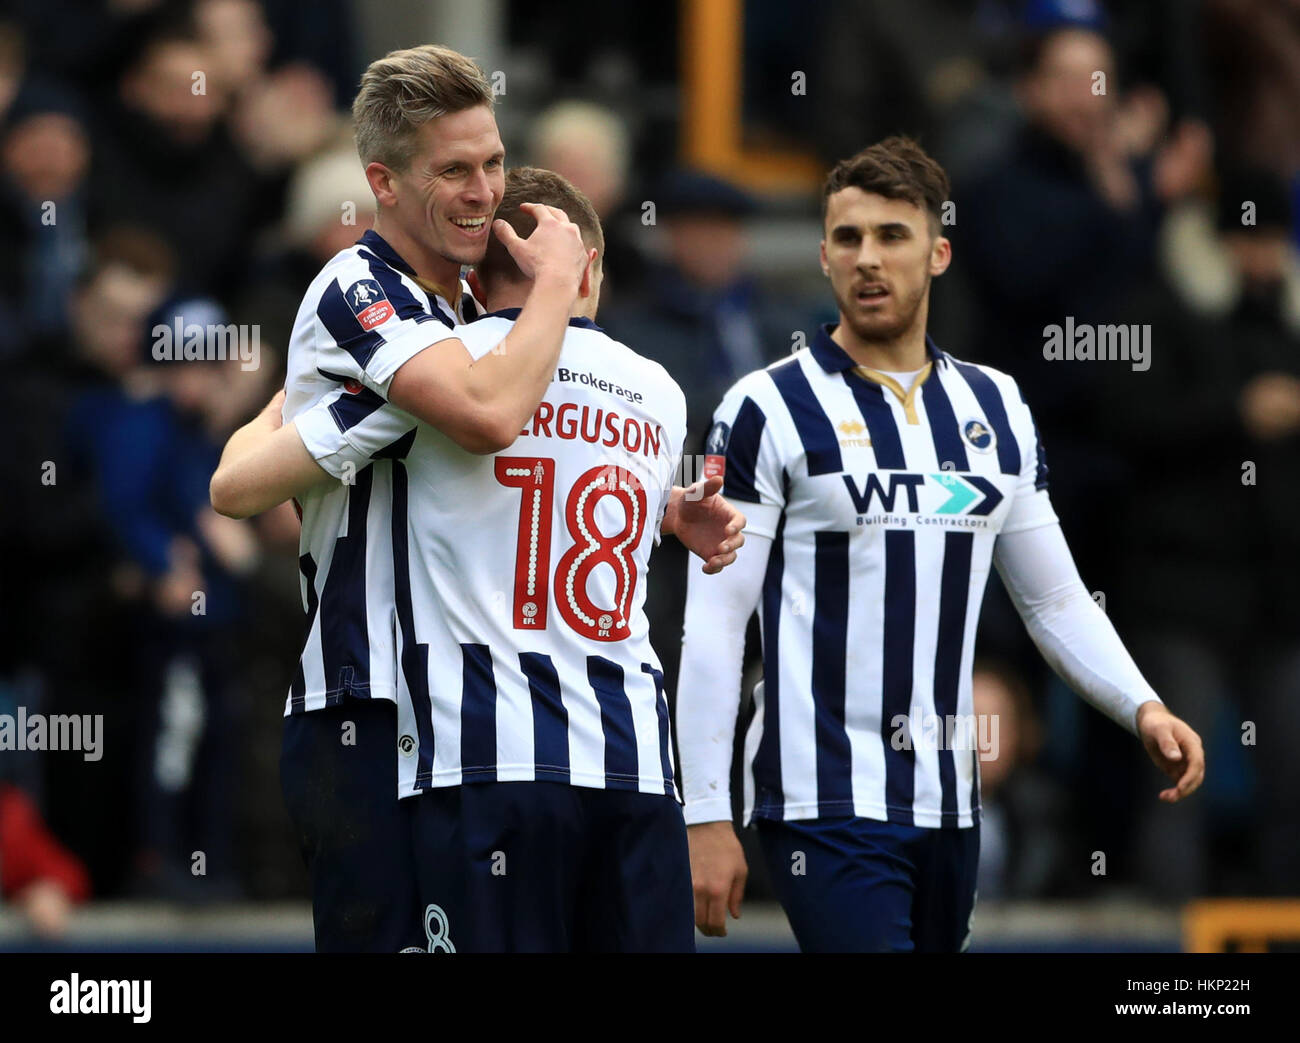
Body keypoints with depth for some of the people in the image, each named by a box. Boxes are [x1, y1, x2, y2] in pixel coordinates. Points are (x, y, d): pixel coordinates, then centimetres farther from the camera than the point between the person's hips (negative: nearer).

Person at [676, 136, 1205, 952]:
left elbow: (1056, 599, 18)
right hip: (827, 806, -6)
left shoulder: (997, 410, 12)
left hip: (950, 797, 6)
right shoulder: (769, 410, -4)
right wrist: (706, 817, -12)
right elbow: (713, 623, -7)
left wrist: (1142, 708, 0)